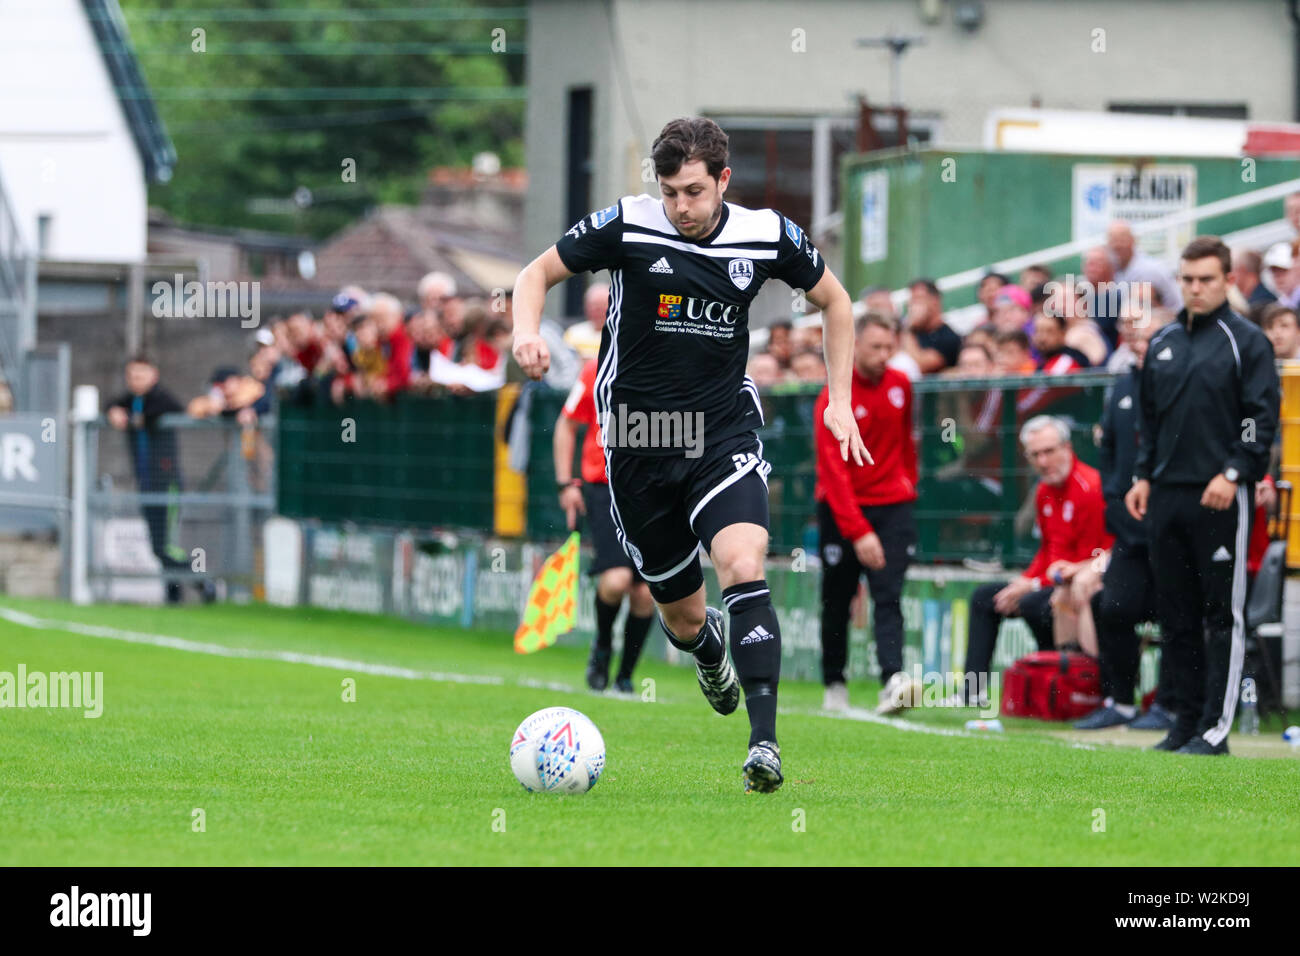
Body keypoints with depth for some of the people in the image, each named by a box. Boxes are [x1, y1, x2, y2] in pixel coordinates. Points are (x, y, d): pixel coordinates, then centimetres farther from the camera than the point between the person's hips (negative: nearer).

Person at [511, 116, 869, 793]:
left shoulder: (767, 235, -3)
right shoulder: (625, 226, -9)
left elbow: (834, 300, 14)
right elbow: (537, 273, 2)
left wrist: (840, 400, 7)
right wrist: (527, 332, -19)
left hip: (724, 433, 0)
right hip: (639, 441, 0)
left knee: (743, 566, -27)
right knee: (684, 619, 9)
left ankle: (764, 743, -29)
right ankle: (711, 654, 49)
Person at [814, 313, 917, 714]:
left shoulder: (900, 384, 1)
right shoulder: (834, 399, -16)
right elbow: (834, 471, -23)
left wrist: (908, 485, 22)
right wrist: (858, 532, -30)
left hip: (891, 504, 3)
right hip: (841, 508, -2)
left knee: (888, 595, -13)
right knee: (837, 600, 6)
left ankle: (893, 681, -28)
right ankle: (834, 685, 20)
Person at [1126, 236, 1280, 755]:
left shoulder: (1246, 341, -2)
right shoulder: (1163, 343, 16)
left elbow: (1262, 417, -7)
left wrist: (1234, 474, -16)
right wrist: (1144, 475, 12)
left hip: (1220, 497, -6)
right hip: (1166, 495, 6)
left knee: (1222, 613, -5)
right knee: (1175, 612, 7)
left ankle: (1215, 728, -5)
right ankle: (1189, 717, 13)